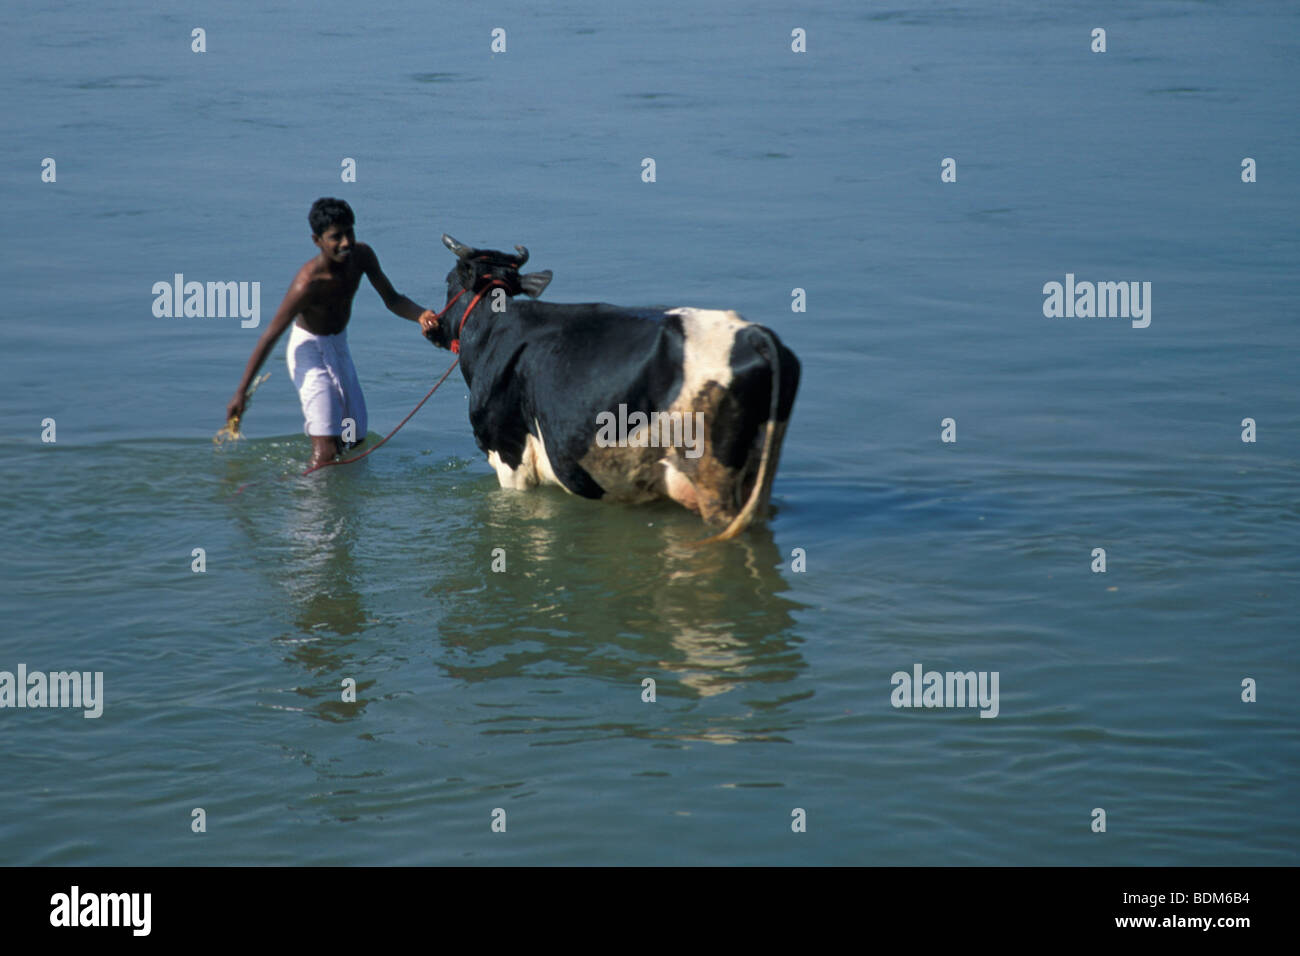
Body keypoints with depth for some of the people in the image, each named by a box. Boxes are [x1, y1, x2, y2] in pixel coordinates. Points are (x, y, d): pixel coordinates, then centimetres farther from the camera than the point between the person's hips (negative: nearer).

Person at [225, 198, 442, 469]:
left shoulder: (361, 256, -13)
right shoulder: (308, 282, -31)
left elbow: (392, 299, 0)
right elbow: (269, 337, -25)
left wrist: (420, 315, -24)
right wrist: (240, 393, -23)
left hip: (339, 344, 7)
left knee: (356, 439, 17)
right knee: (326, 450, -19)